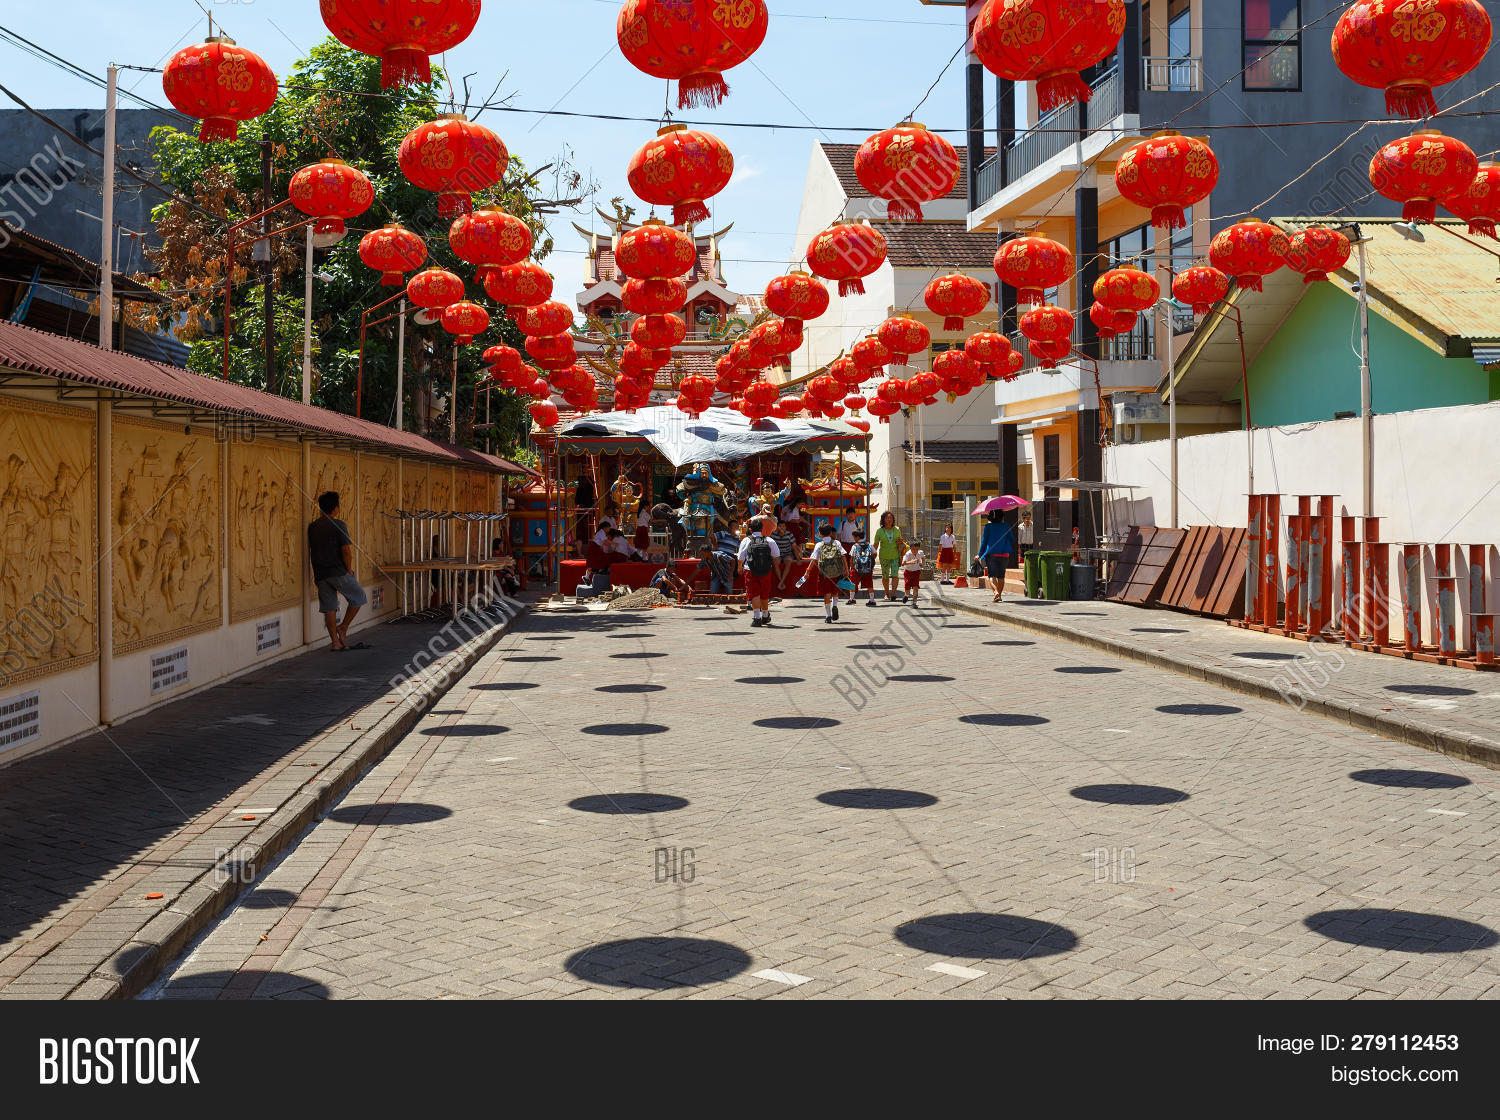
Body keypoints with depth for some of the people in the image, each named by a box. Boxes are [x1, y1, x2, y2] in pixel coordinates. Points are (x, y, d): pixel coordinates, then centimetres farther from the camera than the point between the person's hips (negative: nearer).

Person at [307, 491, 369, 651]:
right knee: (359, 597, 12)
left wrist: (315, 573, 19)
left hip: (321, 574, 6)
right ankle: (343, 628, 8)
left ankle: (335, 642, 8)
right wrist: (349, 570, -2)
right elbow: (347, 551, -16)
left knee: (329, 608, 7)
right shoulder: (338, 525, -10)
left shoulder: (312, 527, 9)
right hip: (338, 572, -6)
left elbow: (309, 551, 12)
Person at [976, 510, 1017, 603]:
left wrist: (980, 554, 5)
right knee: (1001, 576, 15)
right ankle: (999, 594, 18)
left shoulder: (988, 527, -4)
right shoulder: (1006, 526, 2)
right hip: (1004, 554, 3)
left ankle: (996, 592, -27)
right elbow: (1012, 539, 9)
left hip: (991, 554, -3)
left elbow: (984, 541, -2)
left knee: (992, 575, -5)